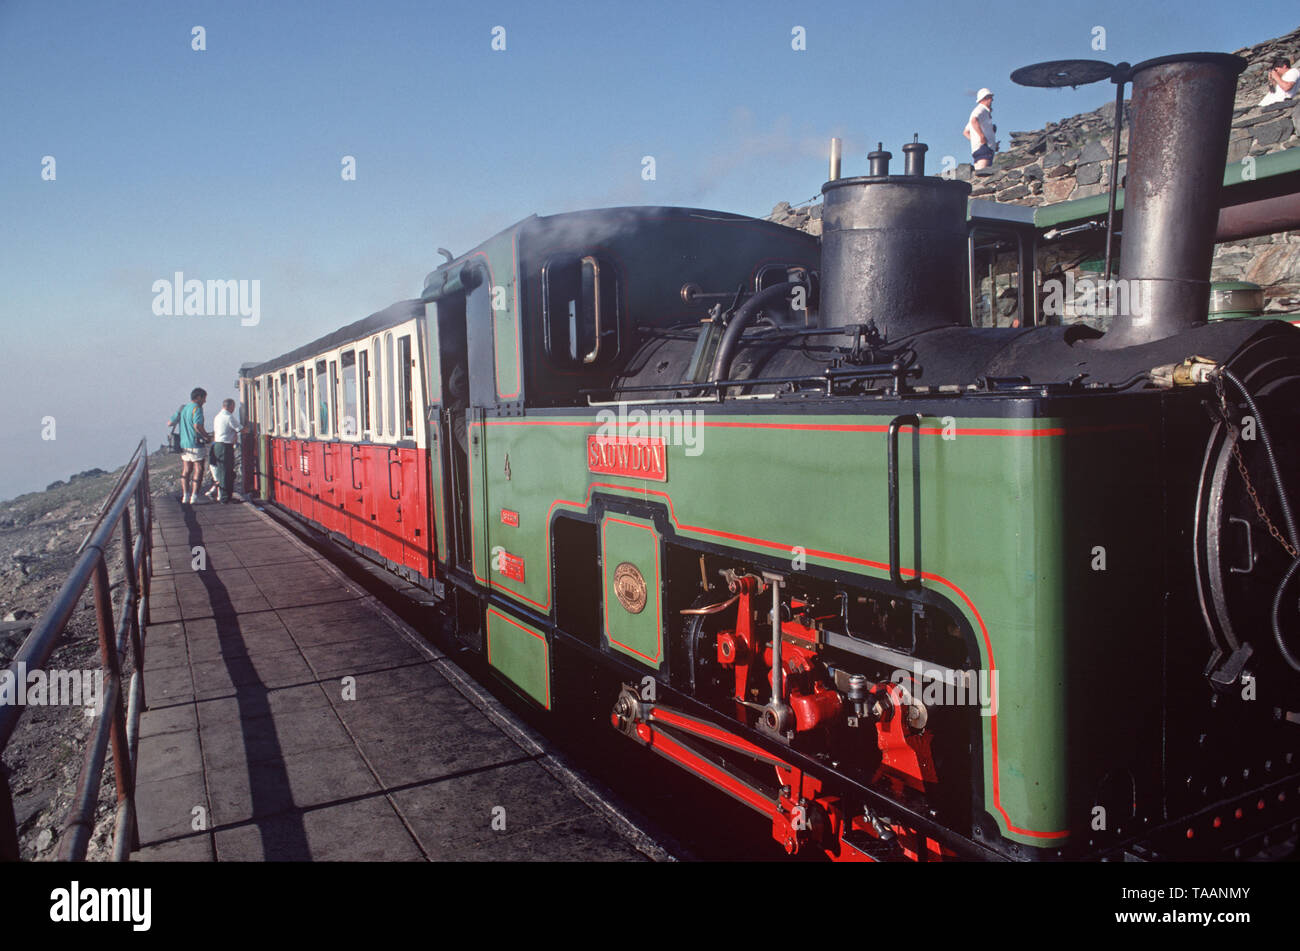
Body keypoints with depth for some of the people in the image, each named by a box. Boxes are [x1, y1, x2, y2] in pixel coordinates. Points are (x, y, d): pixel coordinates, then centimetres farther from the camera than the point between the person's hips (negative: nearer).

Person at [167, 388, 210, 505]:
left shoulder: (182, 408, 12)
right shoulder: (197, 408, -12)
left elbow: (169, 423, 15)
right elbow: (197, 426, -25)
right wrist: (207, 436, -12)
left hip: (184, 444, 8)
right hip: (196, 444, -8)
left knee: (187, 470, 14)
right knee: (198, 470, -2)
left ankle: (185, 496, 13)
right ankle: (194, 497, -7)